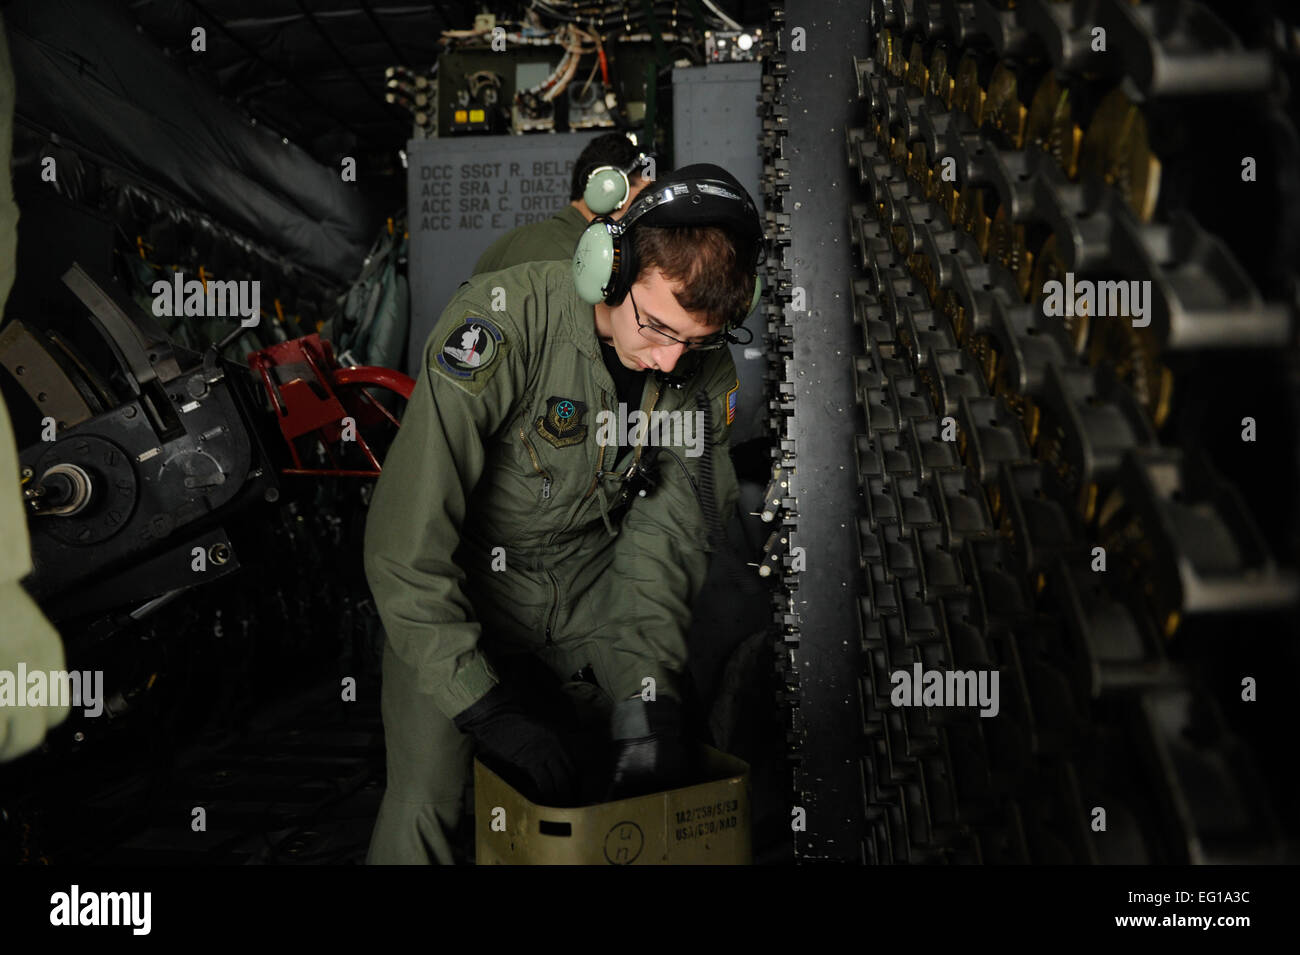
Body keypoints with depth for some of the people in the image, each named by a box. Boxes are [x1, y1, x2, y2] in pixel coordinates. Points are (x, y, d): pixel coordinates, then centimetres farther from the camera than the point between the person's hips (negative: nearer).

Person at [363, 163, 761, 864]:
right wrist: (487, 709, -32)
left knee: (673, 768, -5)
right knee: (424, 809, -18)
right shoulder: (501, 321, -29)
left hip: (593, 588, 4)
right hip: (464, 588, -4)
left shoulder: (705, 369, -11)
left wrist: (650, 694, -21)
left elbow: (669, 533, -8)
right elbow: (404, 542, -30)